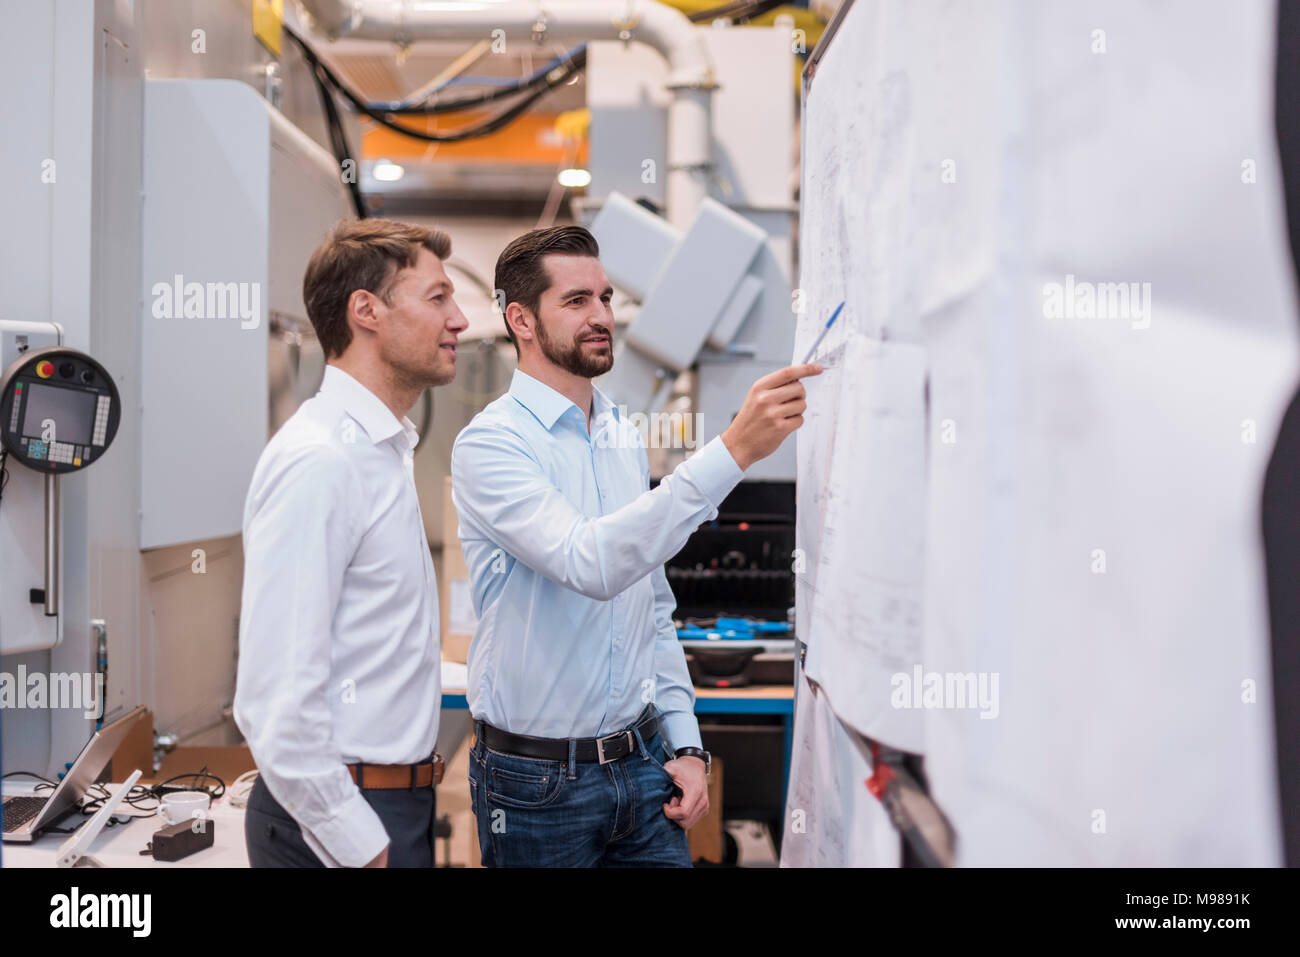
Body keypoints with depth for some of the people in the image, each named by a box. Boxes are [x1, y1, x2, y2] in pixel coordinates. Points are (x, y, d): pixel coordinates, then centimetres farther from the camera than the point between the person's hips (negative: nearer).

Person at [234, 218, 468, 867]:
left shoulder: (383, 449, 12)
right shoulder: (317, 462, -19)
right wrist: (359, 845, -20)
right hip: (339, 821, -9)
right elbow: (278, 694, -23)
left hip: (398, 806, 9)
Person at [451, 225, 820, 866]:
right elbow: (590, 563, -31)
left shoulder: (625, 439, 9)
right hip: (537, 779, -5)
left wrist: (685, 744, 9)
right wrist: (731, 452, -36)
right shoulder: (490, 444, -13)